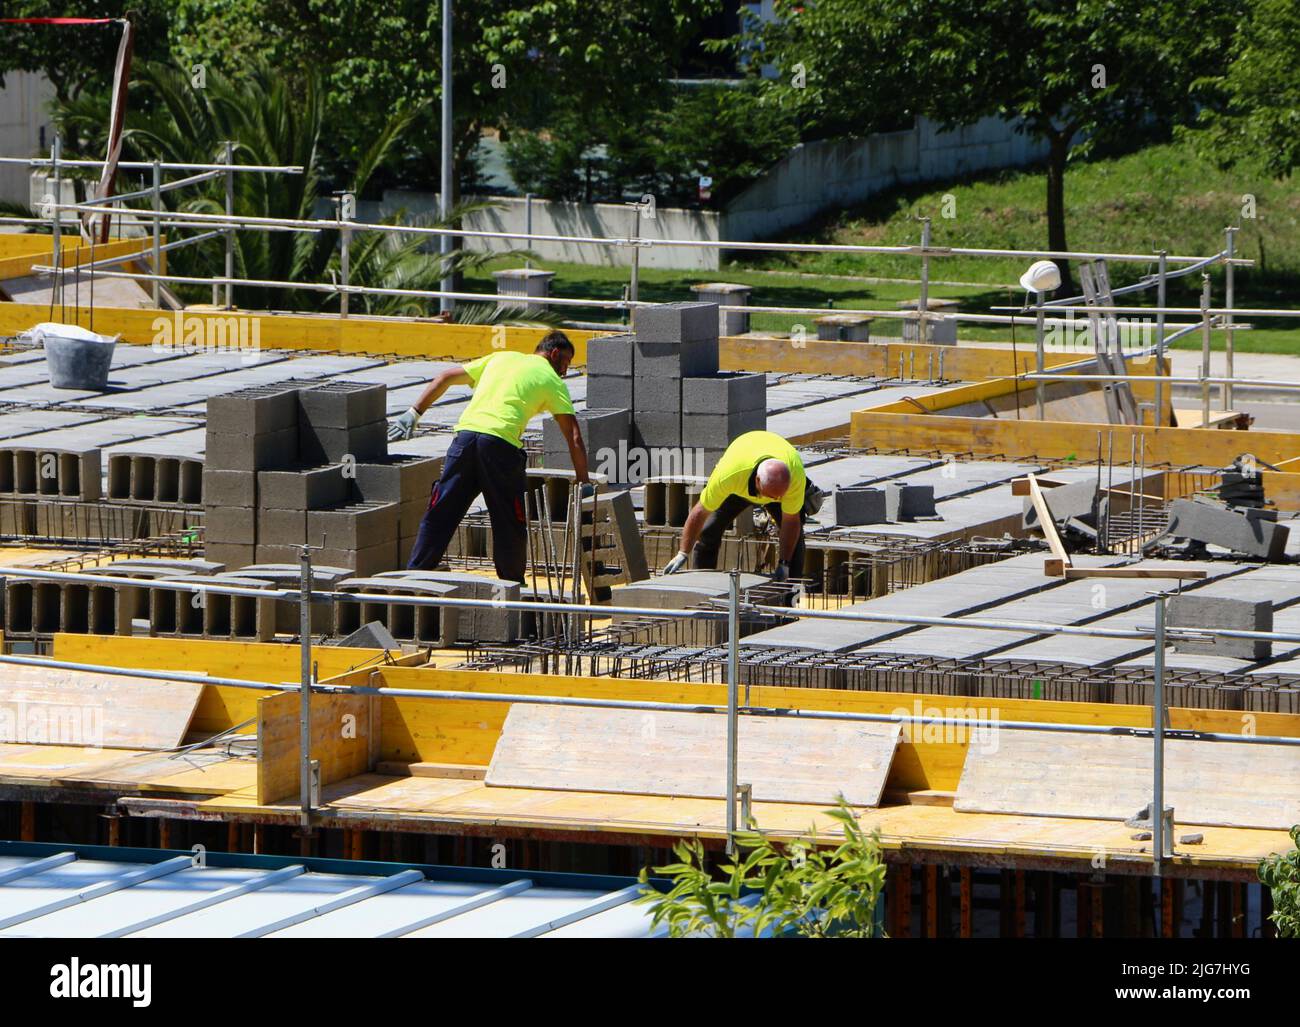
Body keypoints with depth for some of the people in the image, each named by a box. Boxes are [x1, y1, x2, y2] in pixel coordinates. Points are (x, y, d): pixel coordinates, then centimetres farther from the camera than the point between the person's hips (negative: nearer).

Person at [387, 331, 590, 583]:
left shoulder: (501, 358, 27)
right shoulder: (552, 380, 15)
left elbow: (446, 378, 25)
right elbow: (574, 438, 9)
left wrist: (414, 414, 25)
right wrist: (583, 484, 14)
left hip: (466, 432, 4)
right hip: (501, 443, -4)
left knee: (439, 514, 7)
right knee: (510, 523, 10)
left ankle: (414, 575, 5)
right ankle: (511, 586, 18)